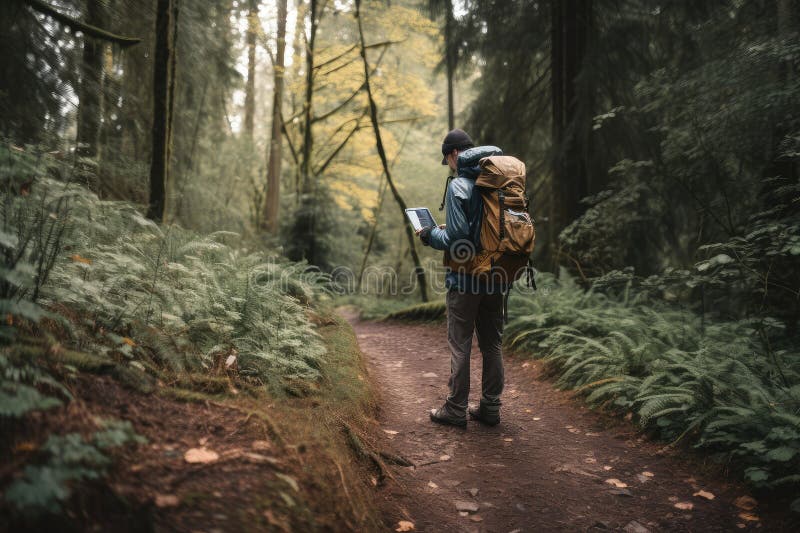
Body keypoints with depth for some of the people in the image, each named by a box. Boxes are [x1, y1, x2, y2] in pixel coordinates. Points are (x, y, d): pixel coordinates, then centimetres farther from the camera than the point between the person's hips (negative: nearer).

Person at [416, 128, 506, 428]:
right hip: (495, 278, 7)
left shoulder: (458, 185, -13)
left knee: (460, 345, 3)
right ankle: (490, 408, 20)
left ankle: (456, 409, 11)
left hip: (465, 278, -6)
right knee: (492, 344, 12)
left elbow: (456, 237, -20)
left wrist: (430, 235, 0)